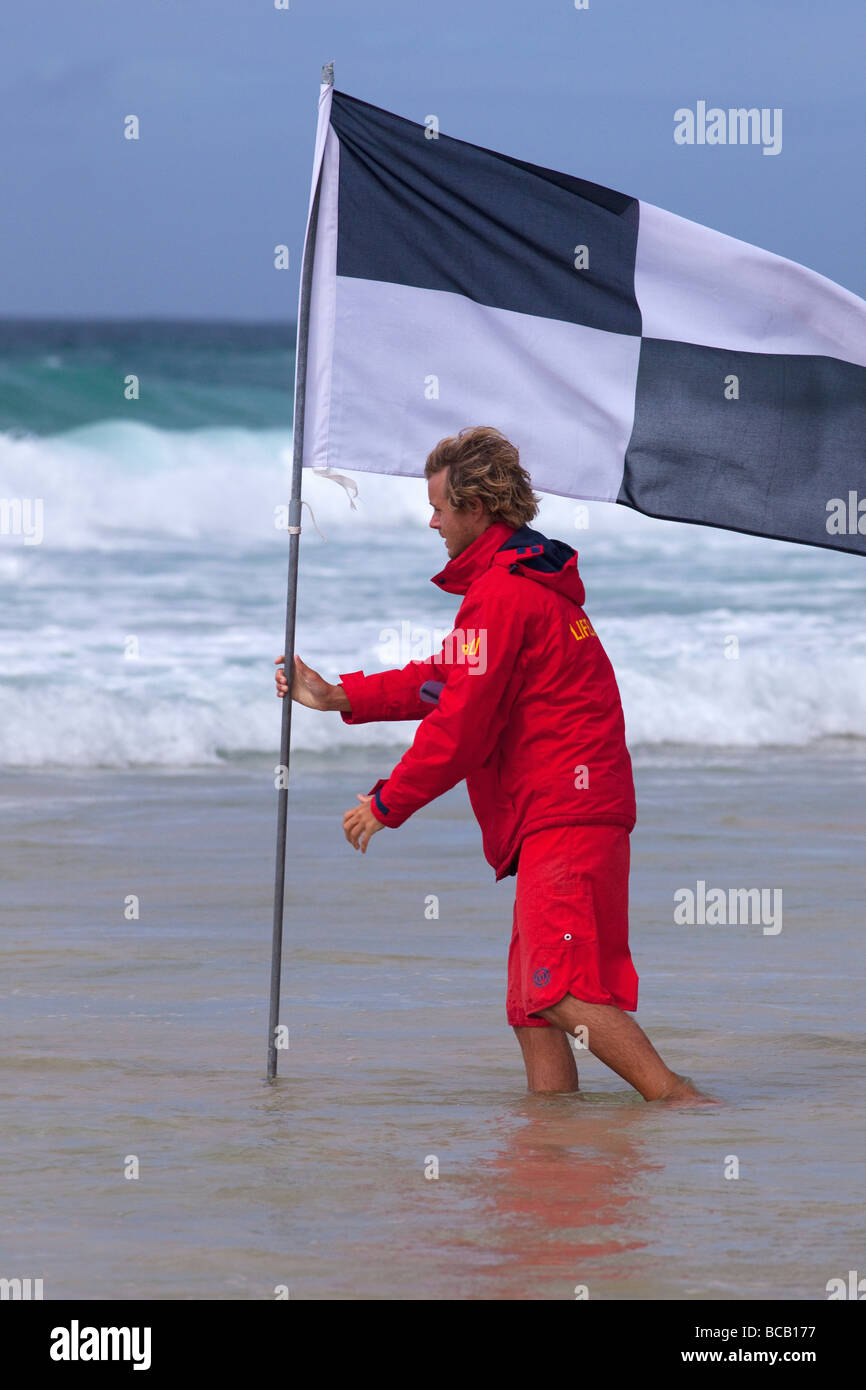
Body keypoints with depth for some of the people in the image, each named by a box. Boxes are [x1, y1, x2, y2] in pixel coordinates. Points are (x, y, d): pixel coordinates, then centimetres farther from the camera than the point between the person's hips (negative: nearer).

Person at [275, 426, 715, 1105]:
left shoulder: (499, 595, -12)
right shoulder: (530, 582, 22)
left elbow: (463, 723, -14)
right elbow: (447, 681, 28)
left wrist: (388, 802, -4)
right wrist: (337, 696, 27)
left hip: (566, 815, -11)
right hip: (560, 817, 11)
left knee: (562, 991, -19)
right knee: (532, 1003, 9)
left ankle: (678, 1100, -23)